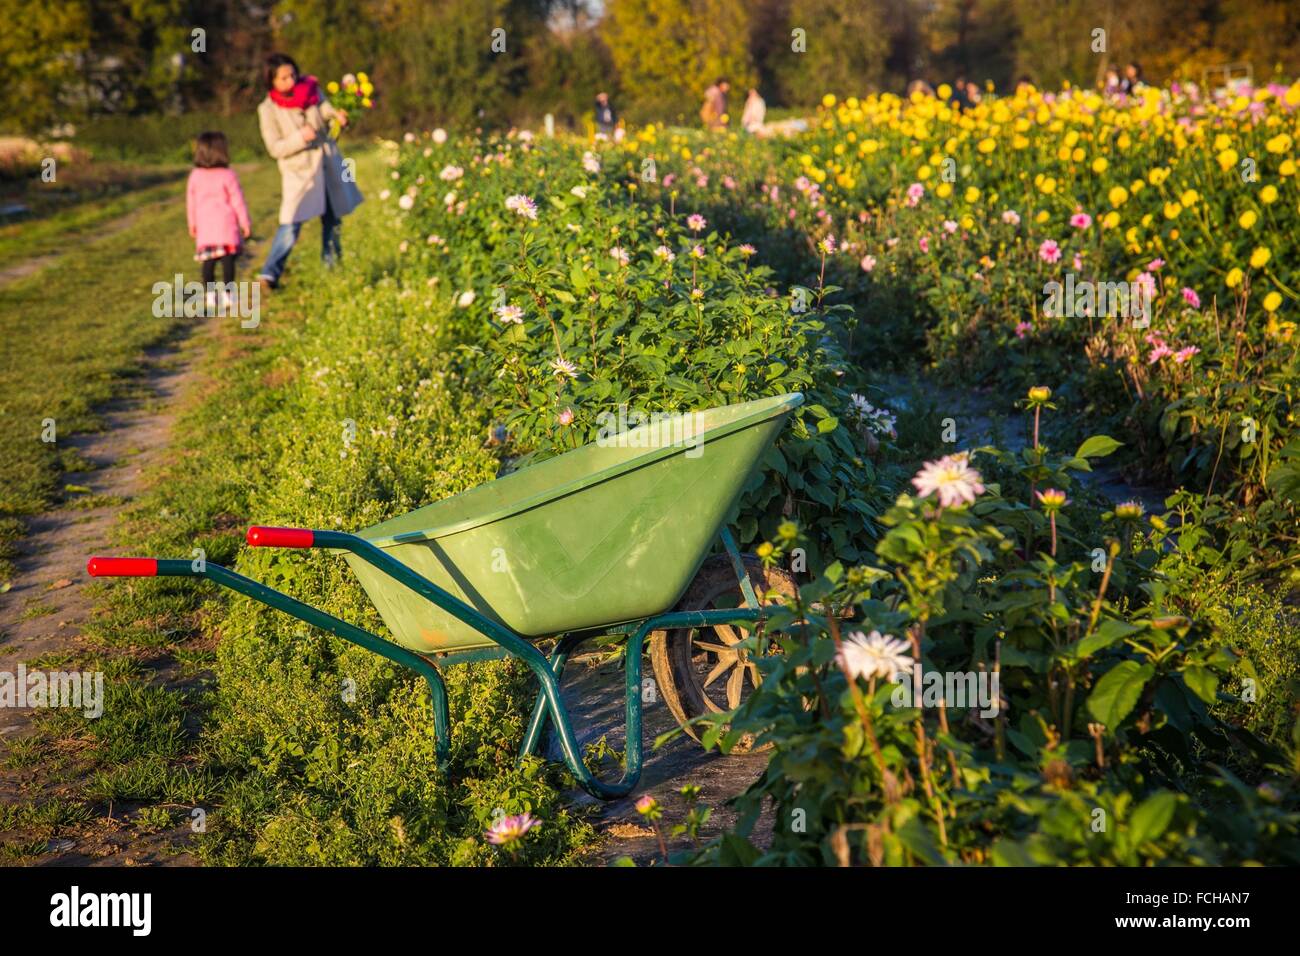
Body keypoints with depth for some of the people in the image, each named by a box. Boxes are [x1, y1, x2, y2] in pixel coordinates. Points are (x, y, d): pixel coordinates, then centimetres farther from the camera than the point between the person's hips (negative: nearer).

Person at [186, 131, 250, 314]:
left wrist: (192, 224, 21)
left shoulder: (195, 176, 2)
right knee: (228, 260, 1)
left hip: (205, 228, 3)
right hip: (227, 226, -3)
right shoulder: (228, 175, -8)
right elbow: (237, 201, -5)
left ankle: (209, 295, 12)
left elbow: (190, 202, 10)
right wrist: (245, 222, 4)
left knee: (208, 262, 10)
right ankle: (227, 295, 0)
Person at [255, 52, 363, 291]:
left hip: (327, 166, 5)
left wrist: (338, 115, -18)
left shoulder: (311, 90, -1)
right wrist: (300, 137, -27)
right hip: (298, 172, -4)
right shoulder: (268, 110, -10)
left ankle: (331, 267, 30)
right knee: (291, 224, -16)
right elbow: (275, 148, -11)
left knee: (332, 221, 14)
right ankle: (270, 273, -11)